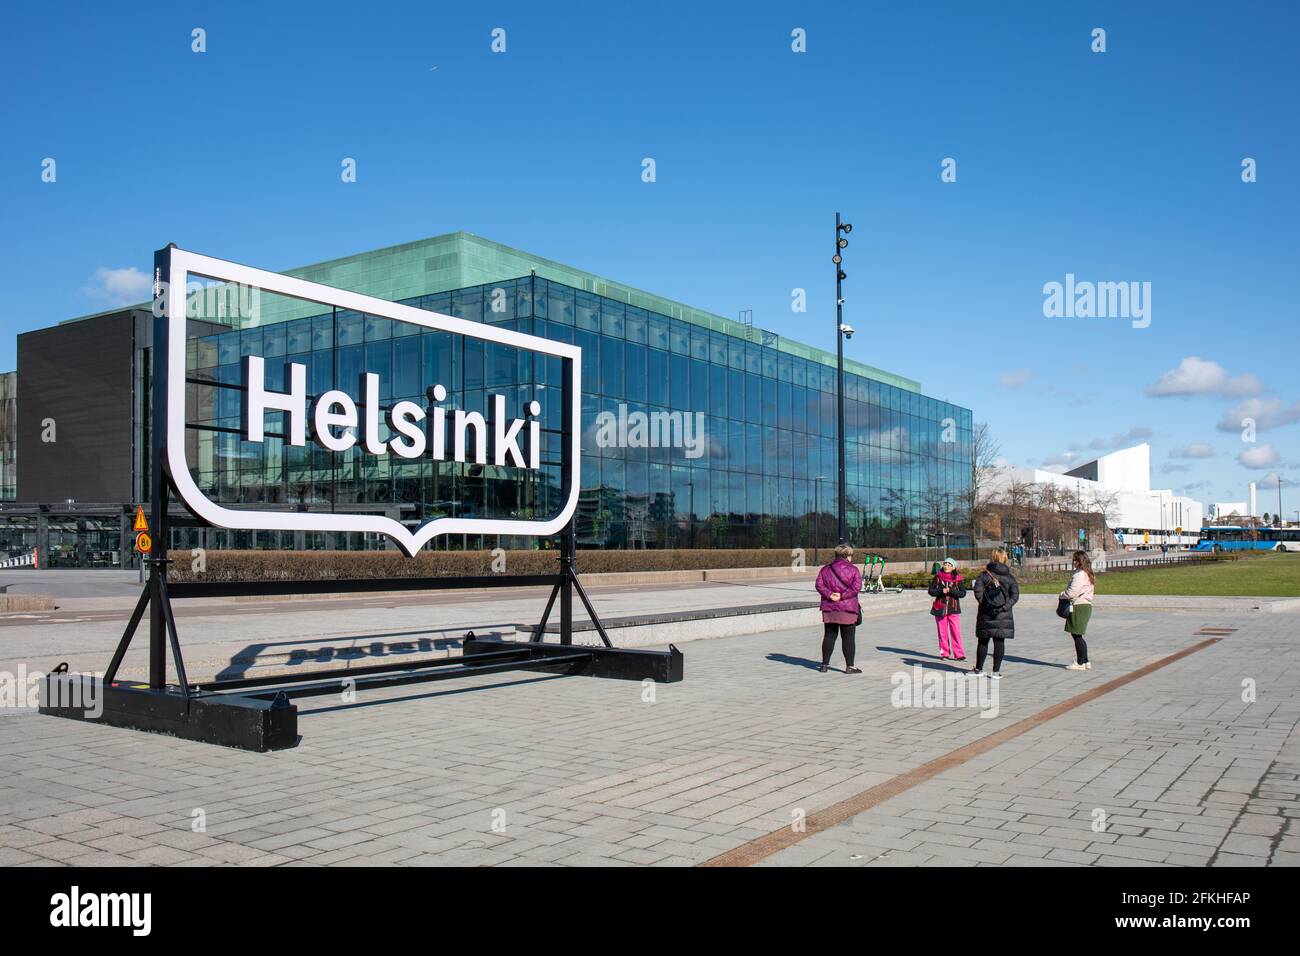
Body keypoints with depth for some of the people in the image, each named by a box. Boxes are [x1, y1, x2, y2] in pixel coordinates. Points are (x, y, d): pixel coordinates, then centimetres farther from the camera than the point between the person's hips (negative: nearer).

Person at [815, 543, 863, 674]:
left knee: (829, 636, 11)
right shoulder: (853, 570, -2)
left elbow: (819, 585, -3)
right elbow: (856, 587, -14)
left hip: (829, 609, 4)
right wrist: (842, 596, -14)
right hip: (848, 609, -4)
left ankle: (825, 665, 12)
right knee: (848, 638, 1)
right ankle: (849, 667, 0)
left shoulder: (825, 569, 9)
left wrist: (829, 595, -12)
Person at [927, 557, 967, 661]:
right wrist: (941, 591, -16)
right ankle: (944, 654, 14)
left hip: (953, 609, -1)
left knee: (956, 632, -7)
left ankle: (958, 654, -3)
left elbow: (963, 593, -5)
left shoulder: (958, 579, 2)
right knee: (942, 632, 5)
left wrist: (950, 590, -19)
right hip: (940, 608, 2)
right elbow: (931, 591, 0)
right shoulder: (937, 578, 5)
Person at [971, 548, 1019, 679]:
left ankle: (979, 669, 16)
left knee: (983, 641, 8)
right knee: (999, 642, 5)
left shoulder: (984, 574, -3)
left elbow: (978, 591, -13)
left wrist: (984, 604, -3)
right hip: (1003, 615, 1)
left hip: (986, 614, -1)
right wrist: (1004, 607, -8)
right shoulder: (1010, 577, 4)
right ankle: (996, 671, 6)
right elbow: (1015, 596, -4)